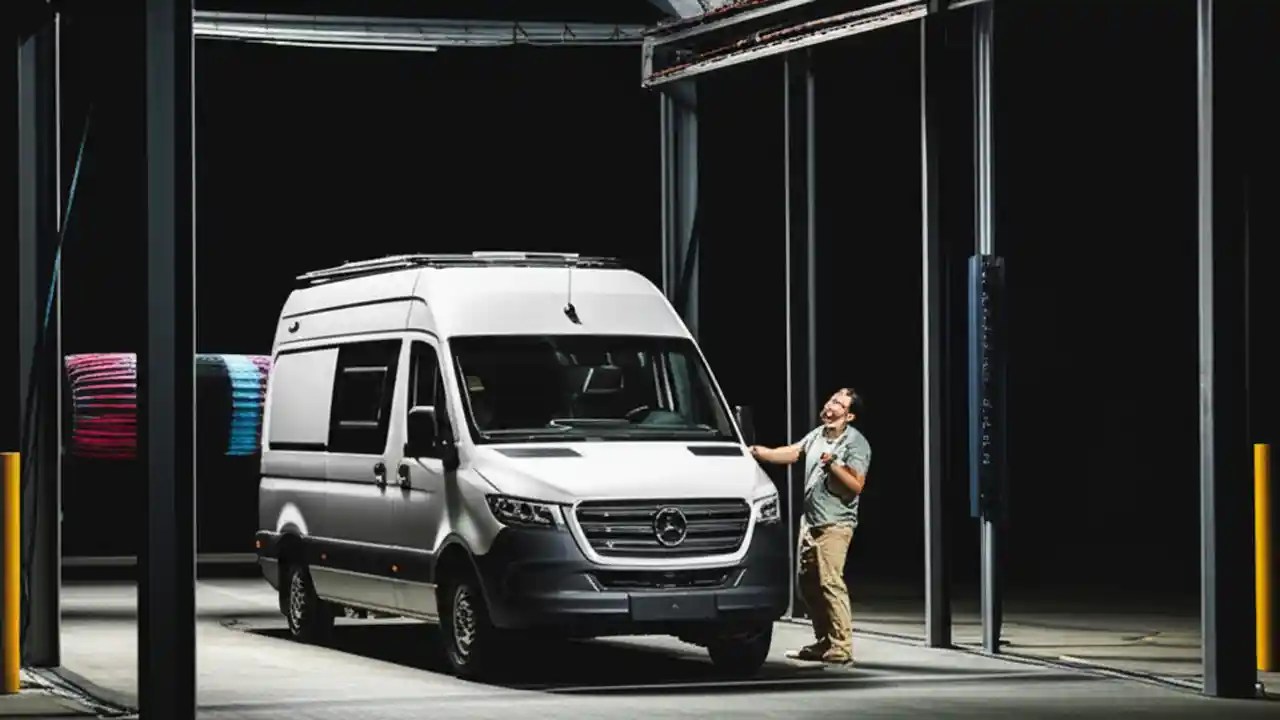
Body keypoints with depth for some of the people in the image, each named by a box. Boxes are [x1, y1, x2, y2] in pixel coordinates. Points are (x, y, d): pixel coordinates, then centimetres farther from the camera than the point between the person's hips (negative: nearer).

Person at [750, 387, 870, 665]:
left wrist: (833, 465, -23)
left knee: (830, 582, -15)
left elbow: (856, 485, -12)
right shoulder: (817, 434, 15)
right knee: (807, 581, 10)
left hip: (835, 524, -8)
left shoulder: (855, 443, -8)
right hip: (810, 520, 8)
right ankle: (824, 642, 18)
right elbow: (791, 453, 13)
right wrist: (759, 452, 2)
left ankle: (842, 648, -13)